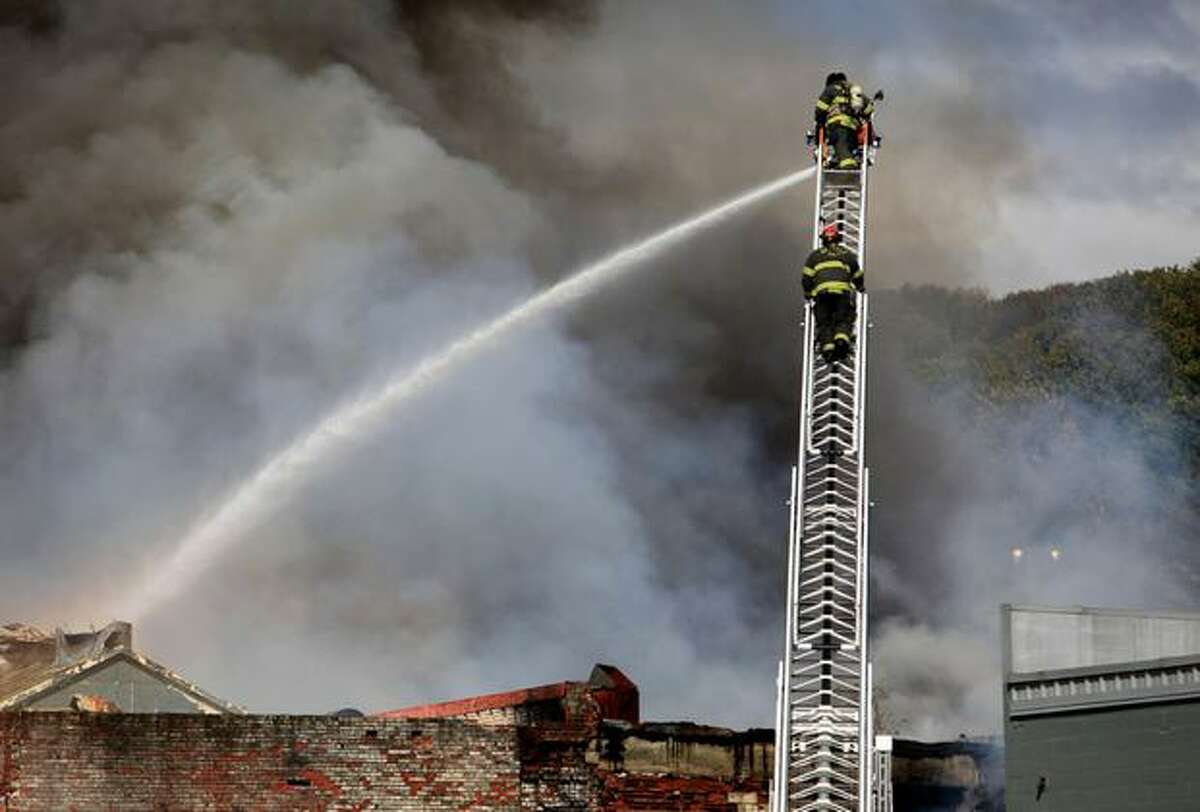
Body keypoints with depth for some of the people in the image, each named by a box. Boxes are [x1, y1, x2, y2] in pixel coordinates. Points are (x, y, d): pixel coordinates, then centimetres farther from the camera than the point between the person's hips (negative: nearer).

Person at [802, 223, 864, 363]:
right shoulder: (848, 254, 23)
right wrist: (860, 288, 49)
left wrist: (808, 293, 26)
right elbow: (857, 275, 30)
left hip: (822, 292, 0)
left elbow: (807, 277, 13)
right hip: (843, 291, 0)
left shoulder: (815, 255, 19)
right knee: (843, 321, 1)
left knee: (824, 323, 2)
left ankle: (827, 345, -21)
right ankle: (842, 339, -29)